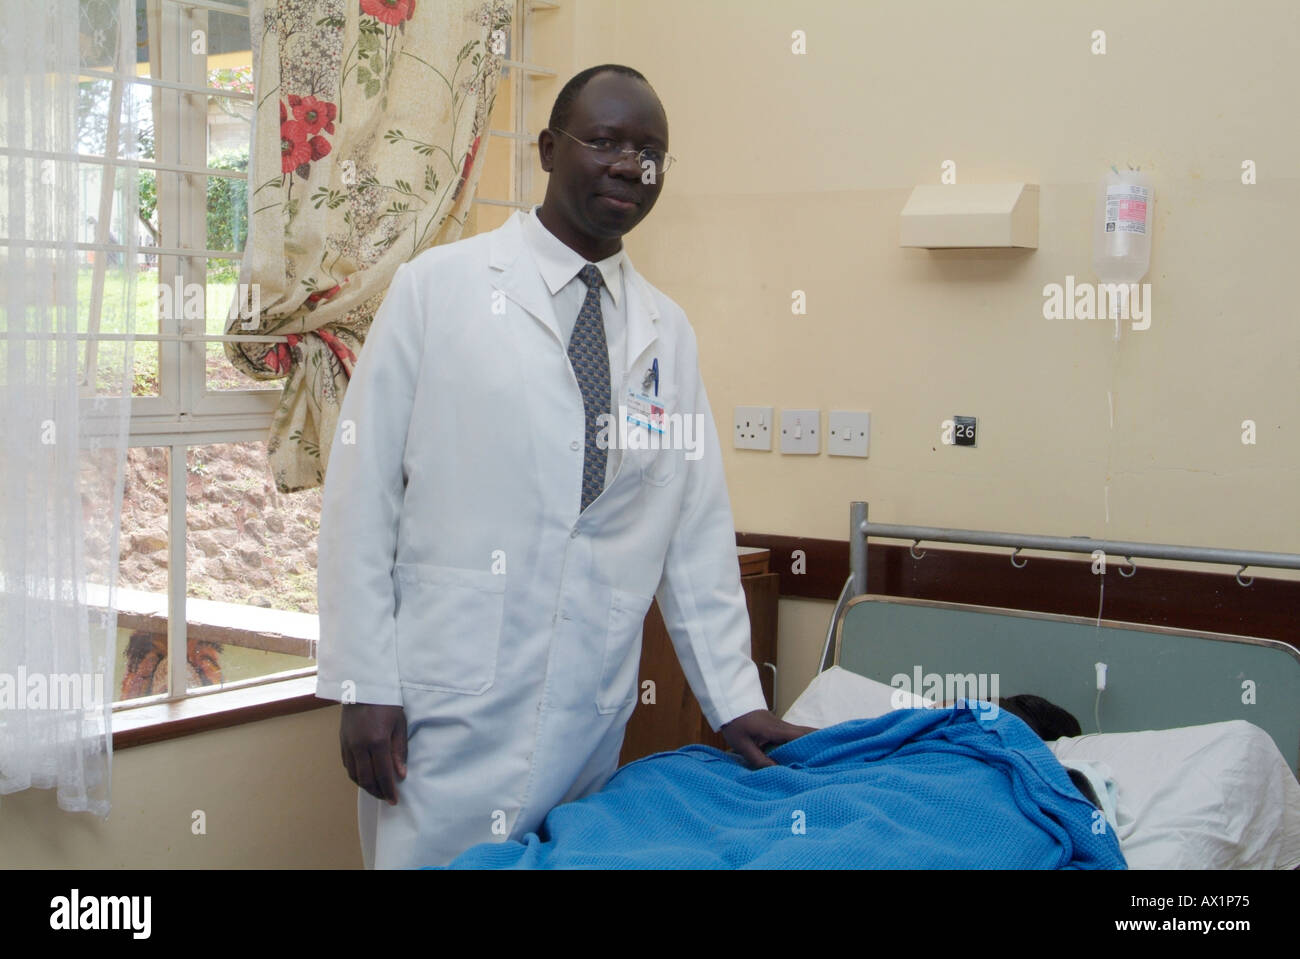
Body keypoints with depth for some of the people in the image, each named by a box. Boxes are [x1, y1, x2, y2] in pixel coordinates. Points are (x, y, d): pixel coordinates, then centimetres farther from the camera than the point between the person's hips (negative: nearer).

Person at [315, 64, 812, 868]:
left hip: (590, 722, 3)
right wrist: (364, 684, -8)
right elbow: (362, 491, -4)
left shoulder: (669, 334, 9)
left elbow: (698, 531, 9)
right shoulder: (439, 288, -2)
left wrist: (735, 702, 6)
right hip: (444, 710, -3)